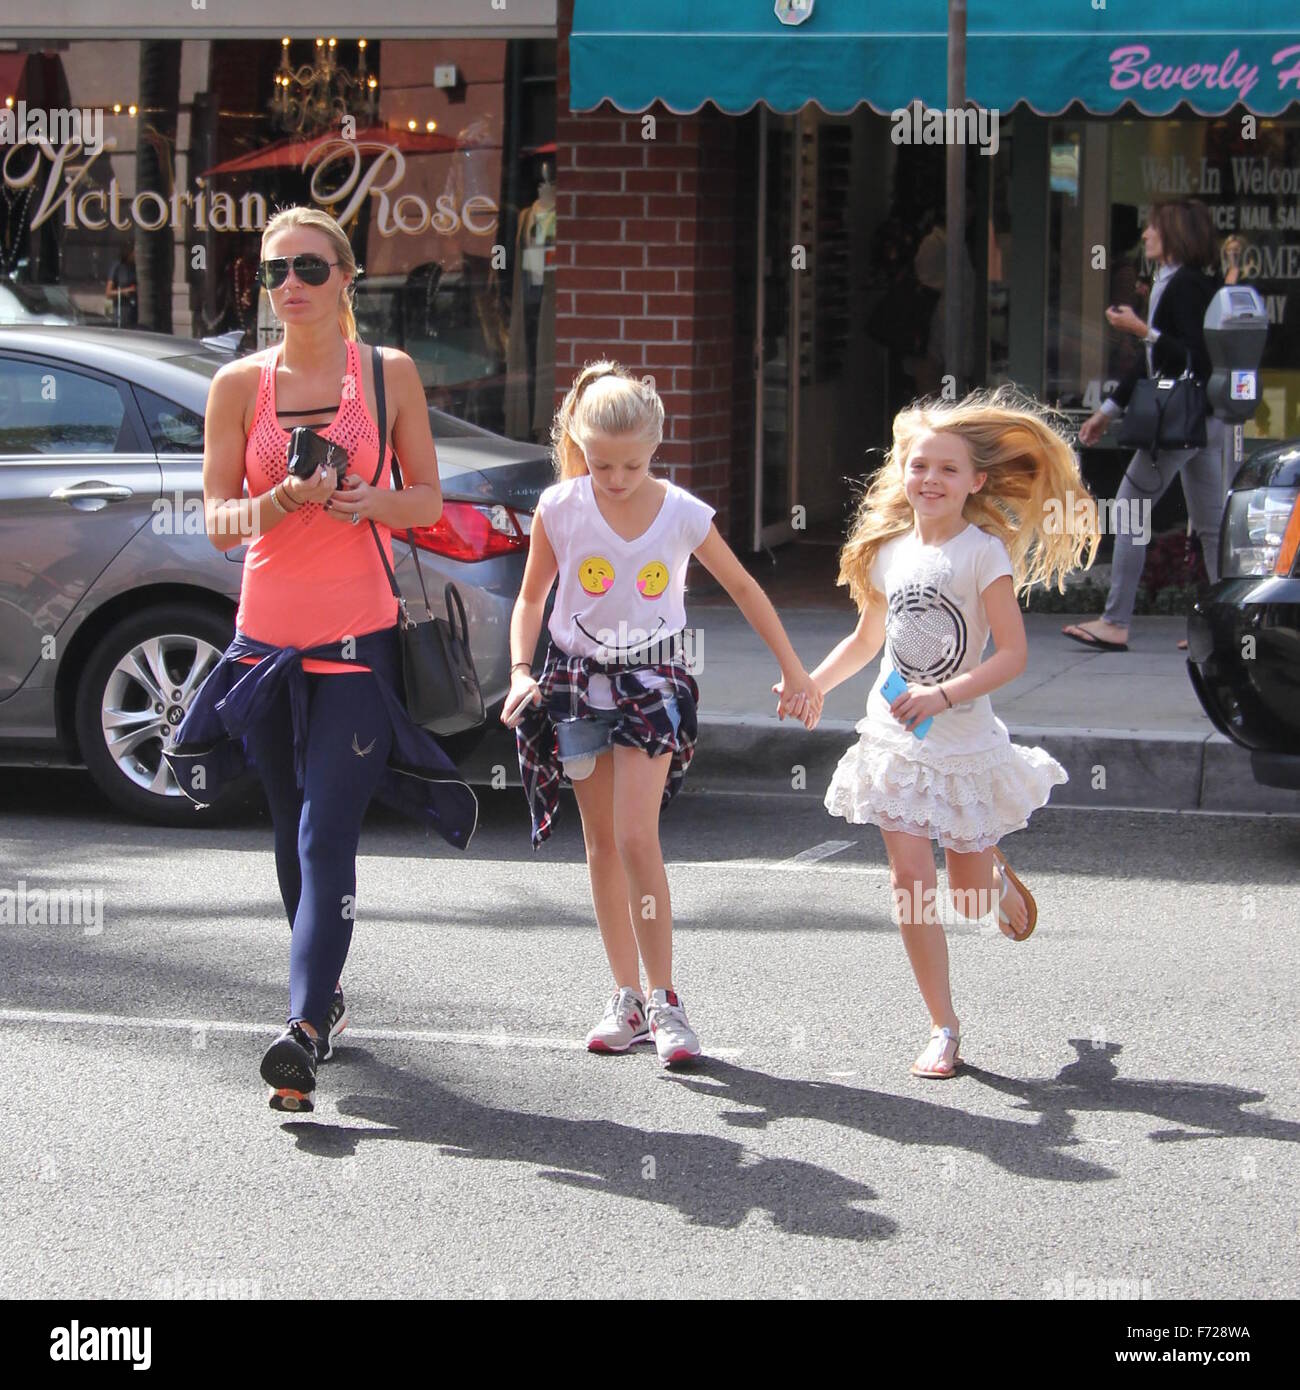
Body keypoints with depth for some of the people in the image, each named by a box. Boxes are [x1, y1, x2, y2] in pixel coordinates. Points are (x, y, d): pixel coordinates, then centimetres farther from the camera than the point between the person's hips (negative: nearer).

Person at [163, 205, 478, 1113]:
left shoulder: (390, 374, 3)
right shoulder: (240, 384, 5)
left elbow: (428, 500, 7)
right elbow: (218, 519, 3)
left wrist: (369, 502, -15)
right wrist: (279, 502, -18)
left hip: (359, 638, -3)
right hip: (267, 632, 3)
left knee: (327, 839, -13)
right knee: (294, 833, 12)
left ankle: (305, 1035, -20)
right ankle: (326, 997, 30)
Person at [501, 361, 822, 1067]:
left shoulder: (683, 514, -11)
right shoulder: (559, 509, -10)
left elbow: (743, 588, 4)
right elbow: (531, 599, 3)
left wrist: (792, 670, 7)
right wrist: (521, 671, -12)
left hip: (653, 679, -2)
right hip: (577, 679, 2)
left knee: (637, 837, -15)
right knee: (601, 842, 7)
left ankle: (663, 999, -8)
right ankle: (626, 996, 16)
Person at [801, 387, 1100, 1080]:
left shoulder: (984, 553, -12)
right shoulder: (888, 550, 3)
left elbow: (1012, 654, -17)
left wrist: (944, 695, -28)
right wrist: (809, 687, 6)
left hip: (964, 739, -3)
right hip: (896, 738, 3)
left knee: (969, 889, 8)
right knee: (910, 883, -5)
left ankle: (997, 872, 47)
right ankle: (943, 1028, 5)